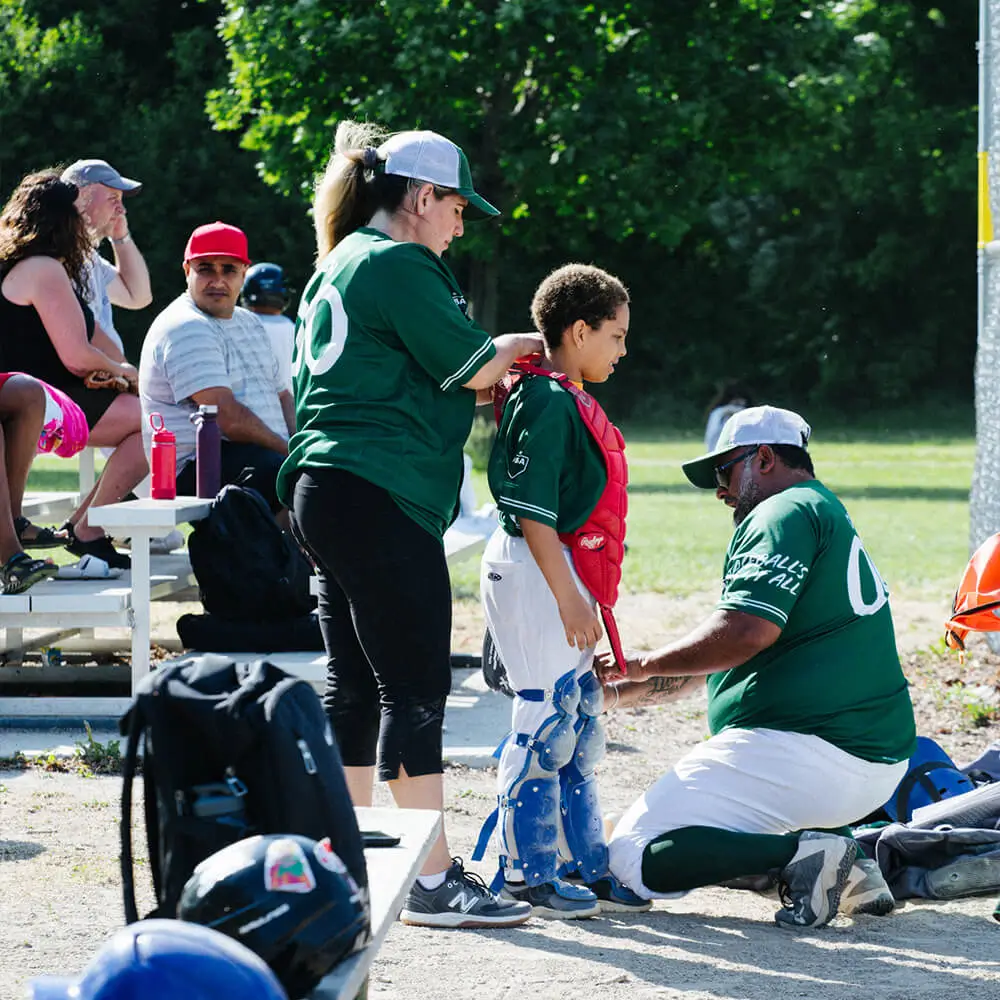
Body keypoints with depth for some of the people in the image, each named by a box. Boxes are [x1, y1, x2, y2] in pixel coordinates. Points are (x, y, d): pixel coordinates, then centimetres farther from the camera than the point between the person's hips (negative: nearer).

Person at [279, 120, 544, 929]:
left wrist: (479, 377, 21)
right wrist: (518, 347, 11)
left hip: (324, 492, 11)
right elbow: (470, 364, -10)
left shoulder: (337, 266, 20)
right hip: (383, 498, -11)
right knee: (415, 684, -10)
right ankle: (433, 880, -11)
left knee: (355, 683, 13)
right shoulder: (399, 266, -11)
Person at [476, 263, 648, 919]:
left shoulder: (567, 398, 14)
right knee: (545, 723, -6)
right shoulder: (546, 402, -16)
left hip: (561, 570, 10)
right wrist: (567, 596, -20)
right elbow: (532, 510, -20)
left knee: (581, 723, 13)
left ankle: (590, 866, 19)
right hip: (532, 571, -10)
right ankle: (528, 873, 1)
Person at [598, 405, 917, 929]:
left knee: (633, 857, -6)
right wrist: (615, 692, 23)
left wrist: (645, 664, -9)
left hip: (802, 749, -10)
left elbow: (748, 631, -22)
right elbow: (715, 662, 28)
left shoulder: (785, 513, -5)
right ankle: (849, 855, 8)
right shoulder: (832, 518, 25)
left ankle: (799, 854, -22)